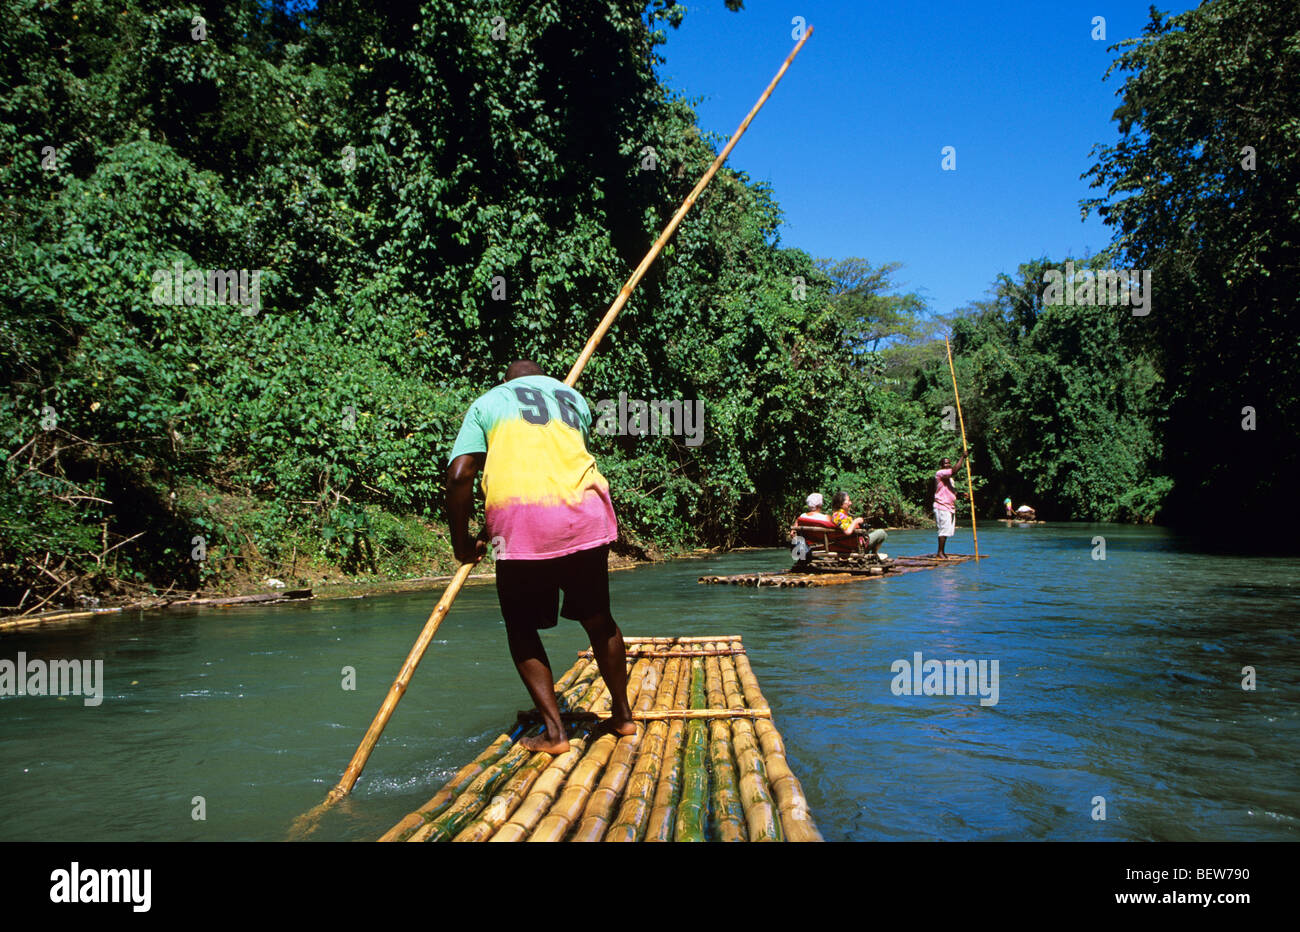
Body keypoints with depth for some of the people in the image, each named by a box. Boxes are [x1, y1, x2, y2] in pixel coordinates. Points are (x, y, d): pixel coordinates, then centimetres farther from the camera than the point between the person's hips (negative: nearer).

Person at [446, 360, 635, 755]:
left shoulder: (486, 402, 17)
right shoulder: (572, 396, 26)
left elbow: (459, 475, 4)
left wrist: (461, 542, 11)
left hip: (519, 521, -3)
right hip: (583, 512, 3)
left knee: (522, 627, 14)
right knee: (597, 618, 19)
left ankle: (554, 732, 9)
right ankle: (623, 716, 31)